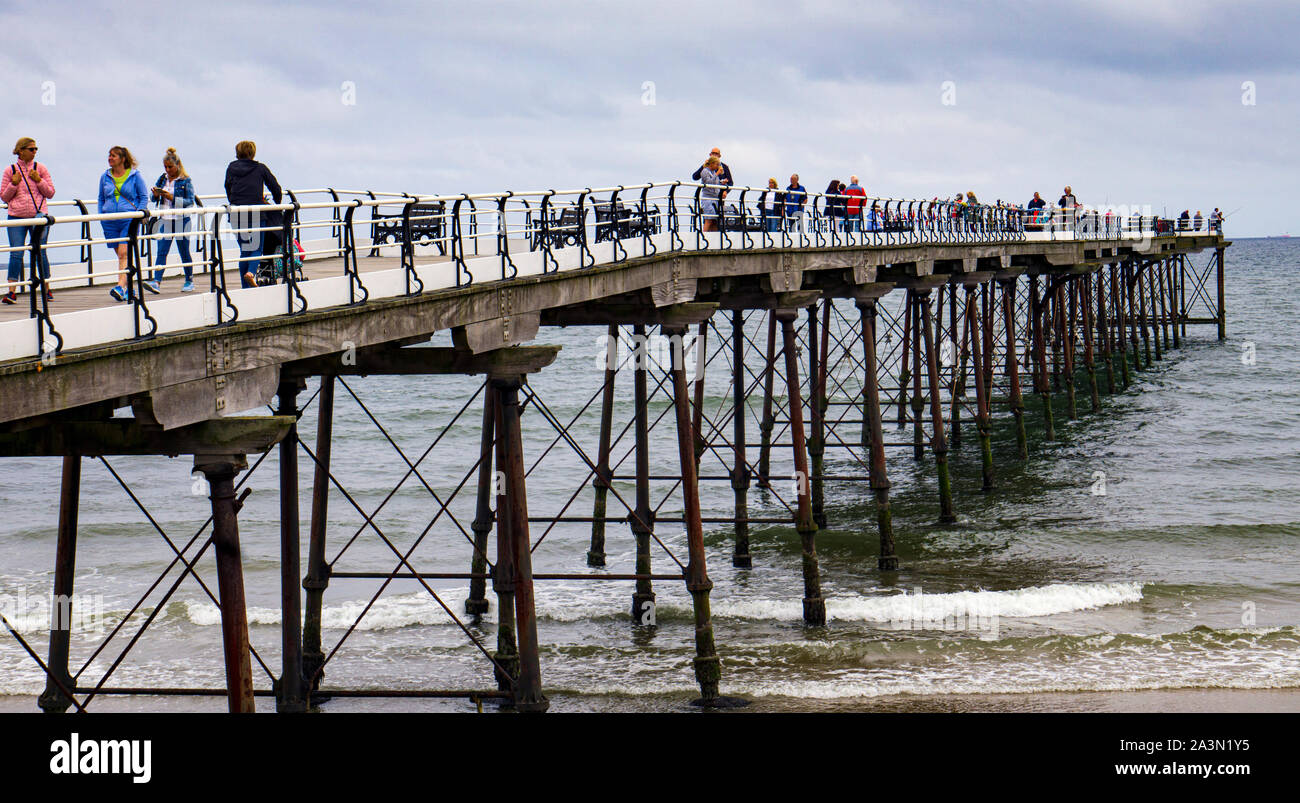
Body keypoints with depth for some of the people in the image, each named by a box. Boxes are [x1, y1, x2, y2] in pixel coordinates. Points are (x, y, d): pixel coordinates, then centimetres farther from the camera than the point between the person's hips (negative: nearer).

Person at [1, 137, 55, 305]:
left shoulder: (40, 168, 6)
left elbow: (50, 193, 6)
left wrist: (39, 180, -9)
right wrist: (14, 184, -9)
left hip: (38, 215, 0)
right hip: (16, 217, 0)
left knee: (40, 253, 3)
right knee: (15, 254, -8)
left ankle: (47, 290, 18)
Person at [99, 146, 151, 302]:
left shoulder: (134, 176, 0)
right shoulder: (105, 177, 11)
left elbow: (144, 197, 5)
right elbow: (101, 199, 19)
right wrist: (101, 216, 9)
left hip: (129, 220, -4)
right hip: (110, 221, 4)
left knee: (124, 254, -17)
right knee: (121, 255, 8)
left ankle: (121, 287, -25)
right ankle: (129, 288, 17)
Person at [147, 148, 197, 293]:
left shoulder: (185, 181, -5)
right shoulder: (162, 179, 10)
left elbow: (190, 201, -10)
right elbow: (154, 199, 15)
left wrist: (172, 198, -21)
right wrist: (156, 195, -8)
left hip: (181, 220, -4)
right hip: (165, 220, 4)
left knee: (184, 252, 7)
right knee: (161, 251, -8)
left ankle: (189, 281, 23)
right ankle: (156, 282, -16)